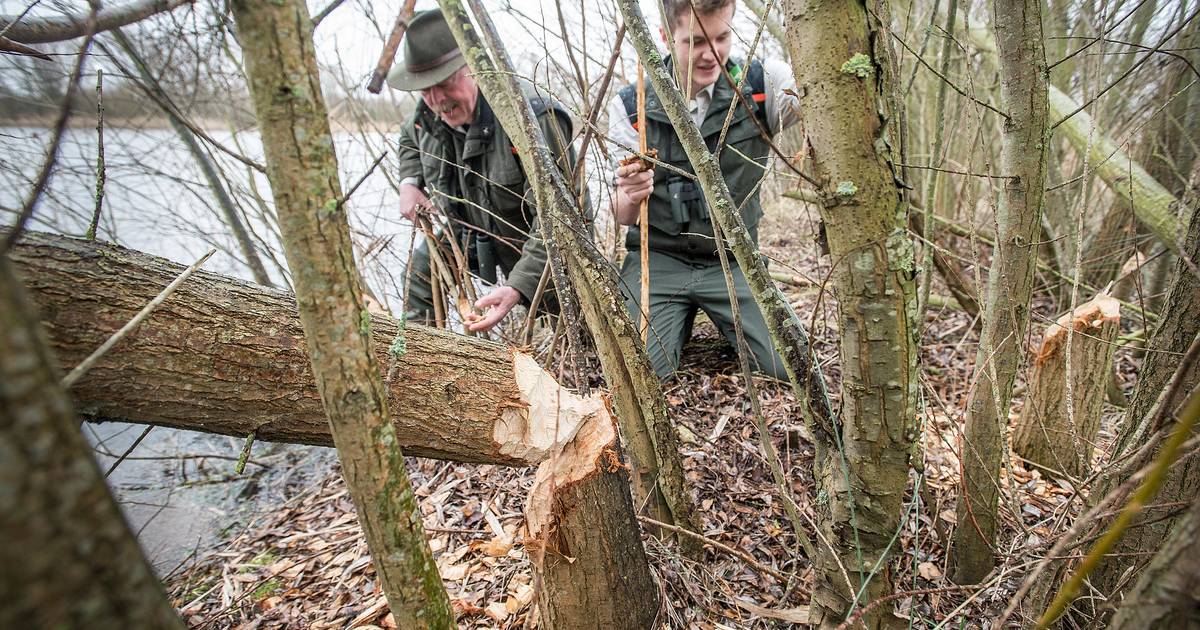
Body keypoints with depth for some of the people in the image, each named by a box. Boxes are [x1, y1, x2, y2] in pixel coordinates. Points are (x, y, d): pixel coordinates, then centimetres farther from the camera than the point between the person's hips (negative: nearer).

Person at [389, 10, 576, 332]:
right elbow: (410, 139, 19)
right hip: (470, 228, 7)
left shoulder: (533, 116, -35)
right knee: (420, 270, 16)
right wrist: (409, 182, -2)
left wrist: (518, 287, -47)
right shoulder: (429, 112, -10)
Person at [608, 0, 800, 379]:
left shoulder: (760, 85, -4)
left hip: (733, 260, 1)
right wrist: (630, 195, -29)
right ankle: (681, 320, 17)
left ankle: (721, 322, 19)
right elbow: (624, 217, -5)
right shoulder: (630, 107, -5)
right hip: (658, 259, 0)